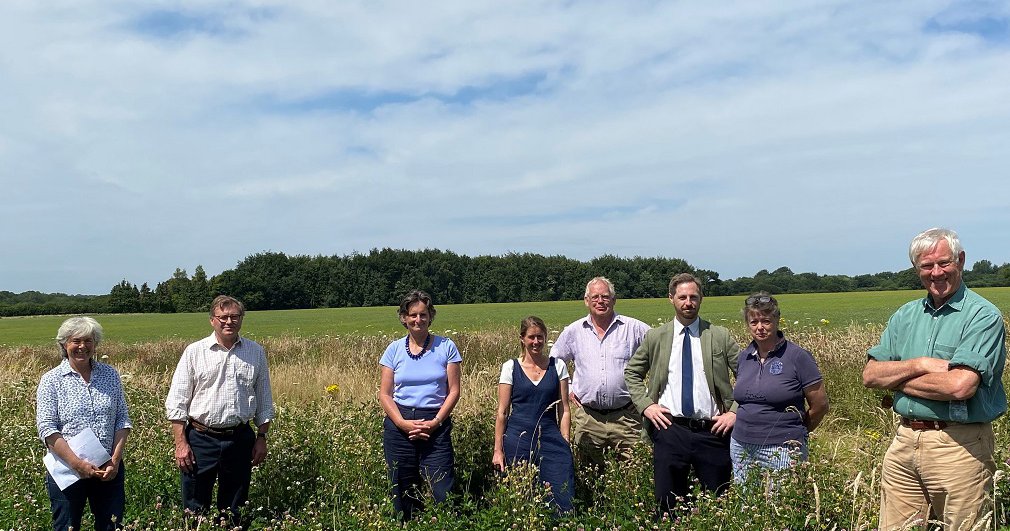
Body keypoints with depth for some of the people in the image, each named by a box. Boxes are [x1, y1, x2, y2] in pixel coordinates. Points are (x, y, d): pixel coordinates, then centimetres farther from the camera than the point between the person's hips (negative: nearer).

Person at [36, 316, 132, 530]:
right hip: (67, 470, -2)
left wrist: (115, 460, -7)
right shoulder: (51, 380, -4)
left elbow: (122, 419, 5)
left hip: (109, 470, 2)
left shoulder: (110, 375, 5)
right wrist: (77, 464, -18)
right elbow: (47, 428, -10)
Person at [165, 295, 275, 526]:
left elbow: (264, 401, 11)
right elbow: (176, 403, -2)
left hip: (240, 438, 2)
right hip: (201, 438, -2)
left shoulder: (256, 352, 4)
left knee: (234, 510, 13)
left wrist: (261, 438, 7)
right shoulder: (194, 352, -3)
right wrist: (181, 444, -7)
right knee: (195, 510, 5)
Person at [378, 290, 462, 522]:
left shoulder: (446, 346, 1)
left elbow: (454, 391, -1)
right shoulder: (394, 349, 4)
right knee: (402, 492, 10)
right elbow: (385, 394, 2)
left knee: (443, 492, -8)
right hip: (399, 426, 2)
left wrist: (435, 422, -12)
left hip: (436, 426, -2)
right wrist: (403, 423, -12)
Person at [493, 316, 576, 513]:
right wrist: (498, 450, 1)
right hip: (518, 439, -1)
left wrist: (565, 444, -1)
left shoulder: (558, 366, 6)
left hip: (550, 439, 1)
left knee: (564, 502, -6)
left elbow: (564, 410, 6)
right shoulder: (510, 367, 2)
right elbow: (502, 412, 3)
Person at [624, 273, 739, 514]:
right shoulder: (655, 337, 5)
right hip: (670, 429, 0)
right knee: (668, 503, 5)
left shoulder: (720, 337, 3)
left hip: (712, 431, 0)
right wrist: (646, 404, 1)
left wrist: (734, 412, -4)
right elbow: (631, 373, 14)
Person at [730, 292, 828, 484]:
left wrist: (794, 433, 8)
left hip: (781, 451, -5)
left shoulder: (797, 356, -7)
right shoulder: (744, 357, 9)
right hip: (741, 447, 5)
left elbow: (820, 405, -2)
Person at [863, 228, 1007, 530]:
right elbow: (870, 375, 5)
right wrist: (920, 364, -12)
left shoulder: (983, 316, -8)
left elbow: (960, 386, -22)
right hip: (904, 441, 6)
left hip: (959, 446, -5)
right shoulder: (905, 316, 11)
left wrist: (896, 378, -8)